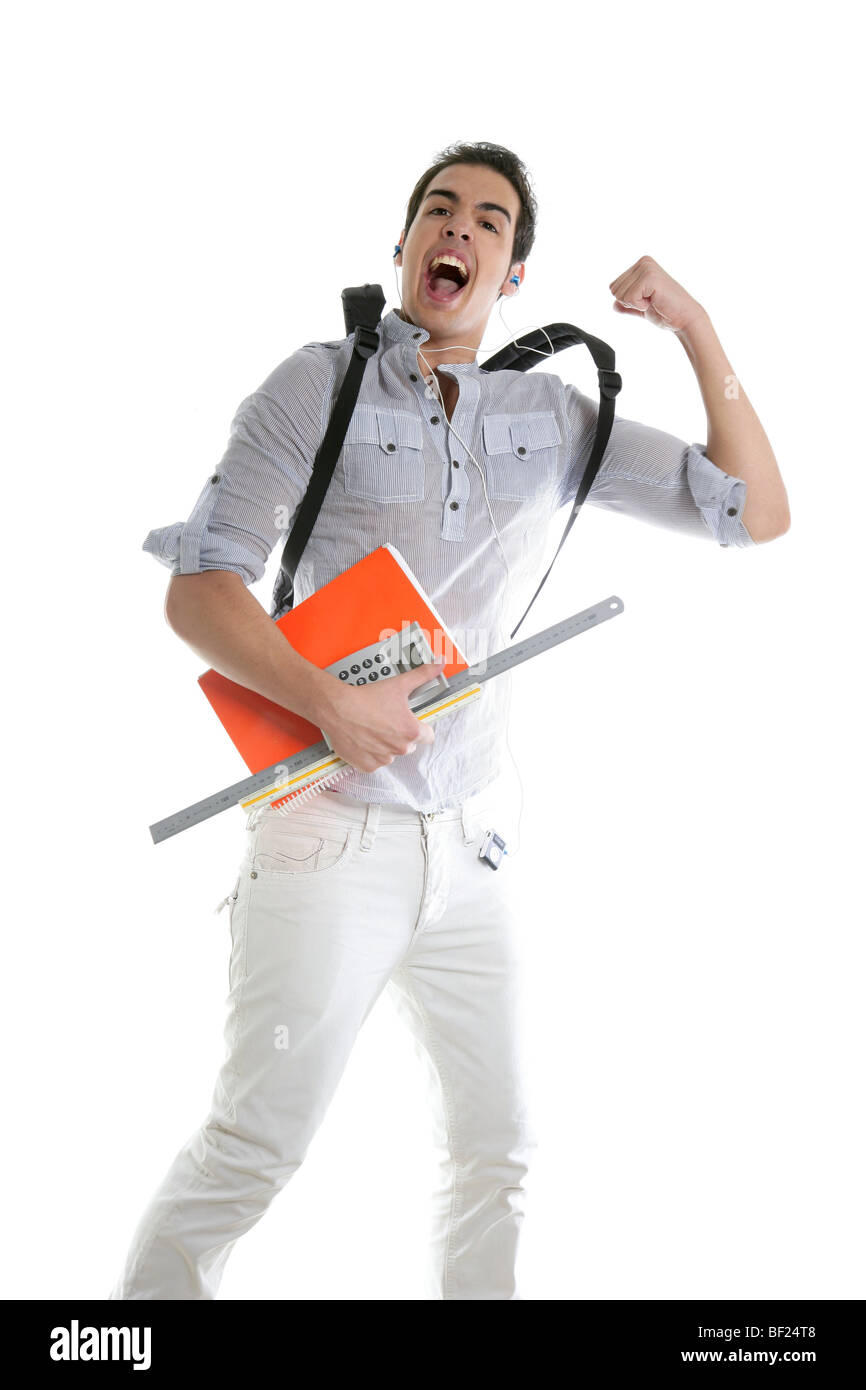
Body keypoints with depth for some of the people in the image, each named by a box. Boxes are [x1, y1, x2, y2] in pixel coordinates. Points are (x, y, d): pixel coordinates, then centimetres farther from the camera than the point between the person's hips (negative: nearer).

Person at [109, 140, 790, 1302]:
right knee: (258, 1143, -6)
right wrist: (331, 703, -22)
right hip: (333, 830, -5)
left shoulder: (552, 418, 7)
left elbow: (757, 514, 7)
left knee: (497, 1148, 13)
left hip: (471, 843, 5)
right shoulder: (319, 387, -3)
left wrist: (699, 333, -3)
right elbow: (198, 589, -8)